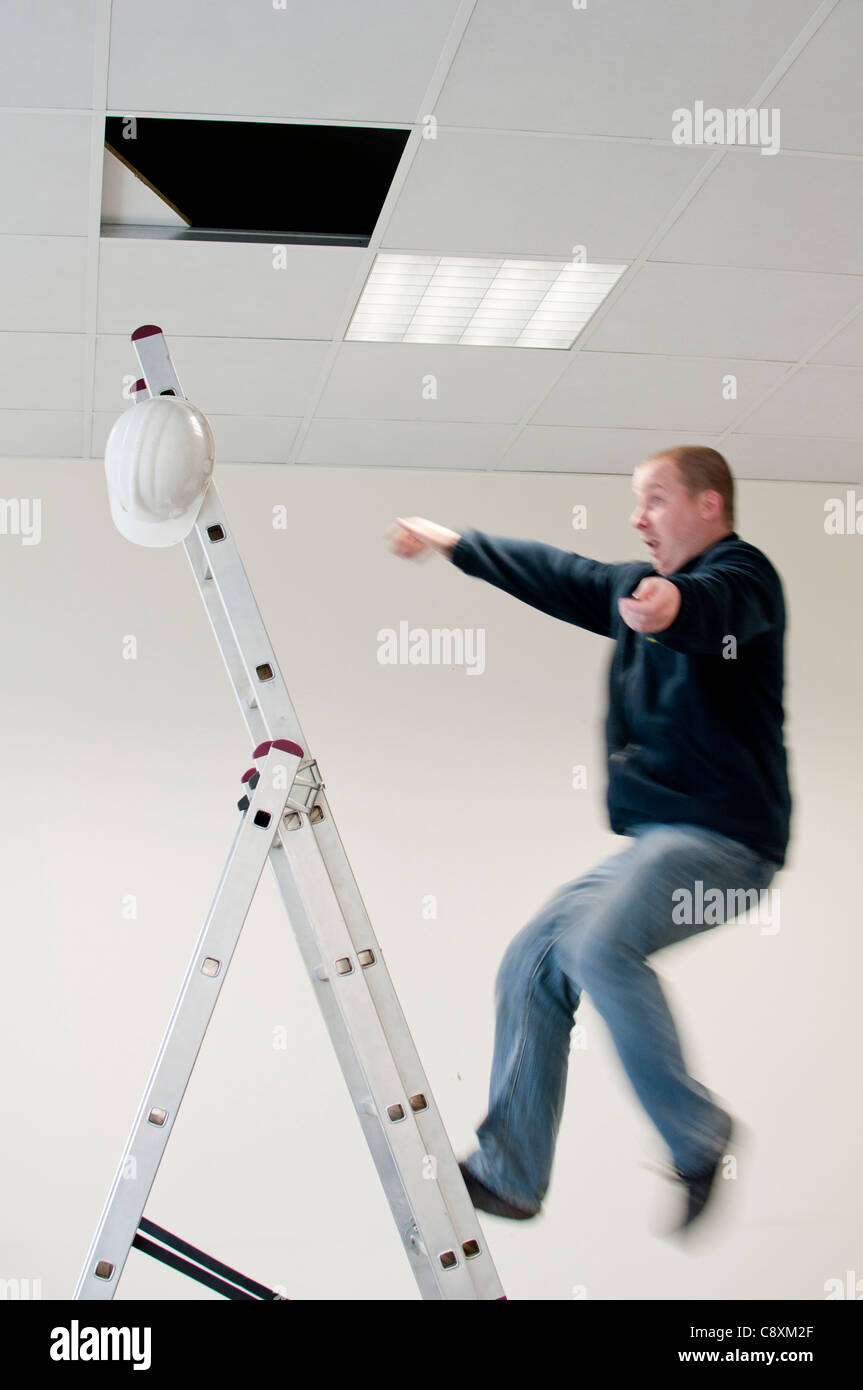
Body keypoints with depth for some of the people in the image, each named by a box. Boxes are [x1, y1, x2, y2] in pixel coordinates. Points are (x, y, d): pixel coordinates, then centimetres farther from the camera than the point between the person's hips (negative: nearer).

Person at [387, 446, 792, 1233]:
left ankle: (699, 1139, -14)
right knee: (531, 964, 4)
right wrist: (452, 543, 33)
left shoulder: (741, 572, -8)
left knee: (599, 943, -30)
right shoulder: (632, 586, 17)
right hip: (657, 837, 9)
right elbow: (556, 577, 27)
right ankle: (507, 1173, 13)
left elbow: (713, 607, -31)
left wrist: (673, 605, -54)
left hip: (724, 836, -9)